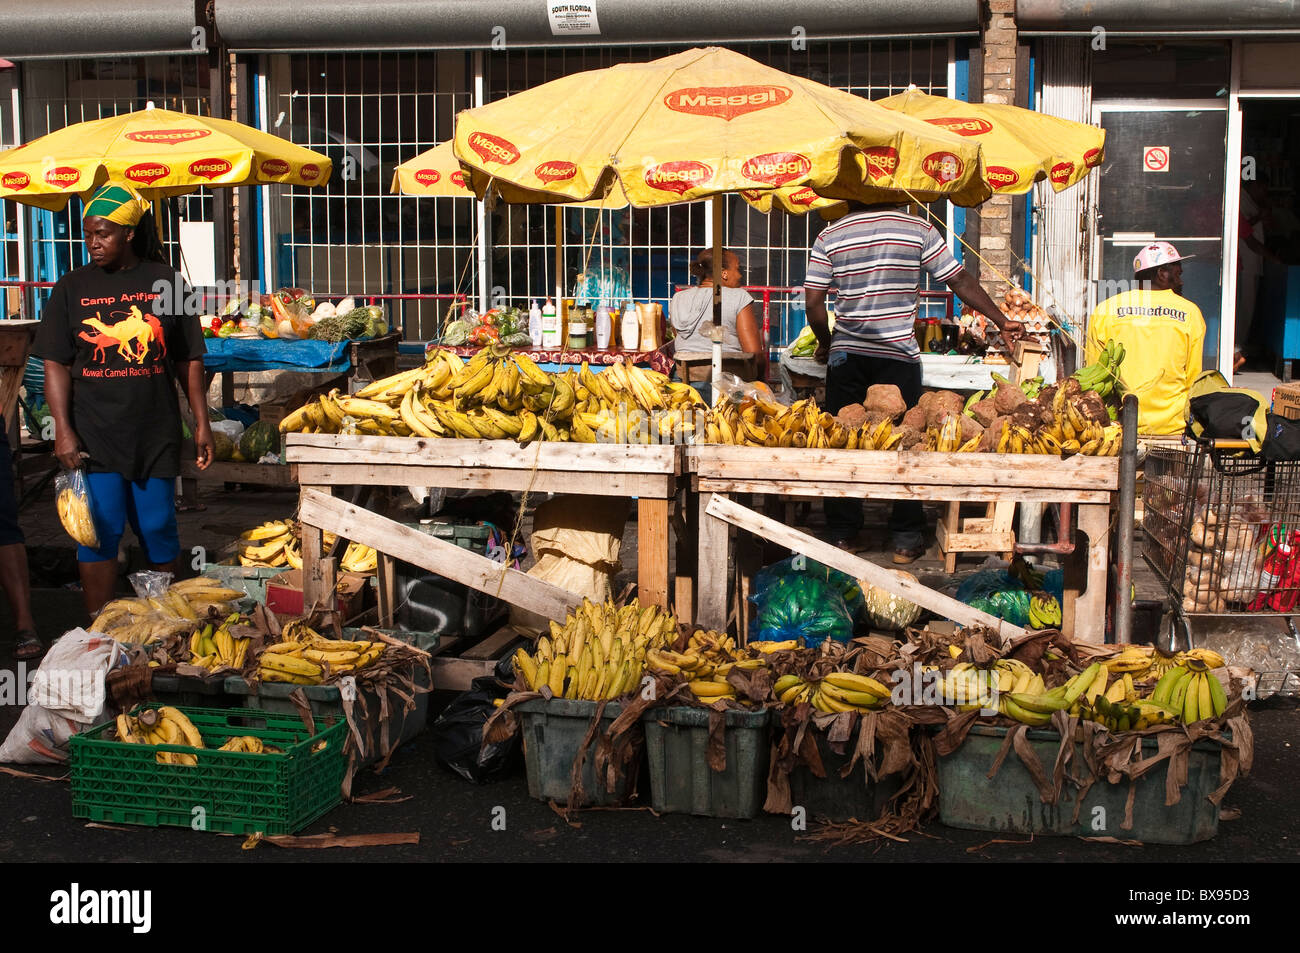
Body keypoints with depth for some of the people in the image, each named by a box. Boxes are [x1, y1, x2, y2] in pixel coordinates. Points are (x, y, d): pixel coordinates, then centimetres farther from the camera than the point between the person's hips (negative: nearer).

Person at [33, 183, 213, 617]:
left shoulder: (165, 282, 4)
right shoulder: (73, 288, 2)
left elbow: (189, 360, 7)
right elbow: (56, 364, 1)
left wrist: (202, 423, 4)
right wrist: (63, 430, -9)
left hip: (156, 433, 1)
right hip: (93, 438, -1)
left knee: (159, 531, 7)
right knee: (98, 533, 0)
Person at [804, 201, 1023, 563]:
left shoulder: (829, 236, 4)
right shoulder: (919, 230, 2)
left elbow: (813, 302, 0)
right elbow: (961, 281, 4)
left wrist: (825, 342, 17)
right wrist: (1003, 322, 12)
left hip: (846, 355, 1)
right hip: (898, 355, -1)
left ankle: (841, 535, 13)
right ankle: (906, 540, 8)